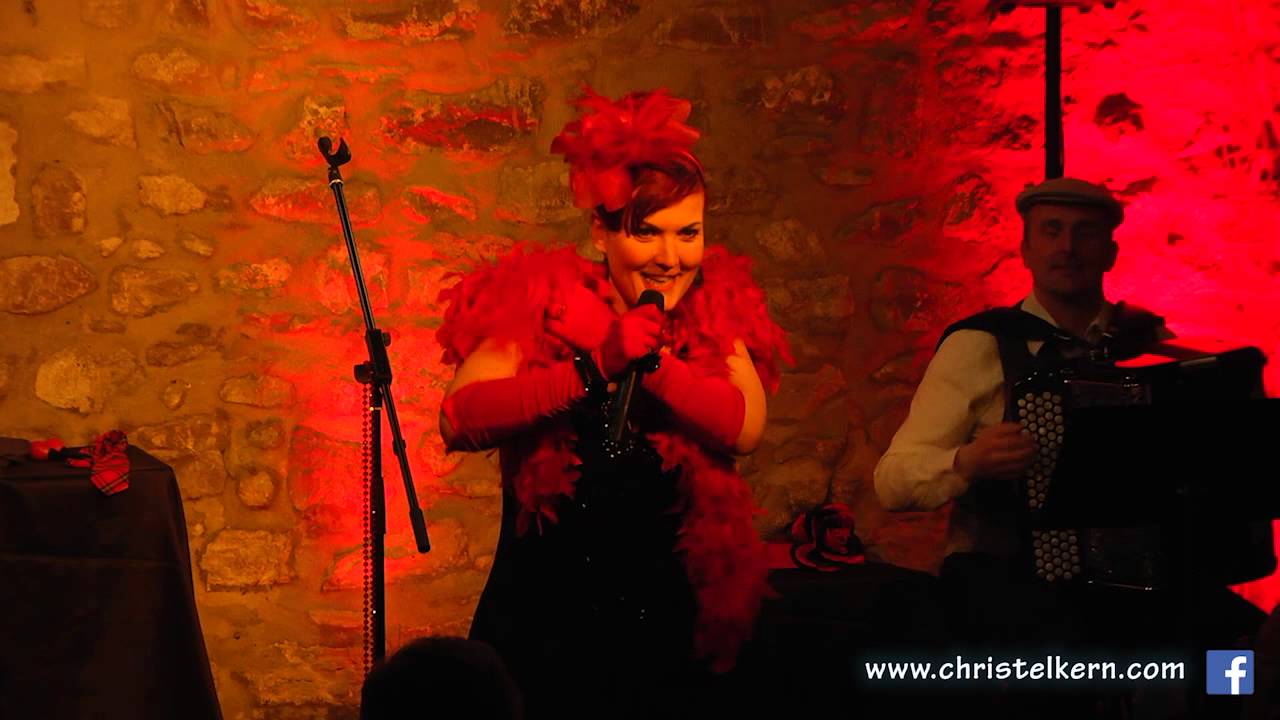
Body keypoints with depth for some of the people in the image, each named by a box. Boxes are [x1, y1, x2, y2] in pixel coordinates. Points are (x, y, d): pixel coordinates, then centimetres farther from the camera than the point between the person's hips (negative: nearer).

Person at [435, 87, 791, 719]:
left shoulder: (714, 310, 2)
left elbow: (745, 428, -16)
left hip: (667, 621, 2)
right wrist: (594, 367, -28)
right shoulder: (540, 302, -6)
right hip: (544, 622, -2)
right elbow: (459, 423, -22)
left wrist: (645, 357, -24)